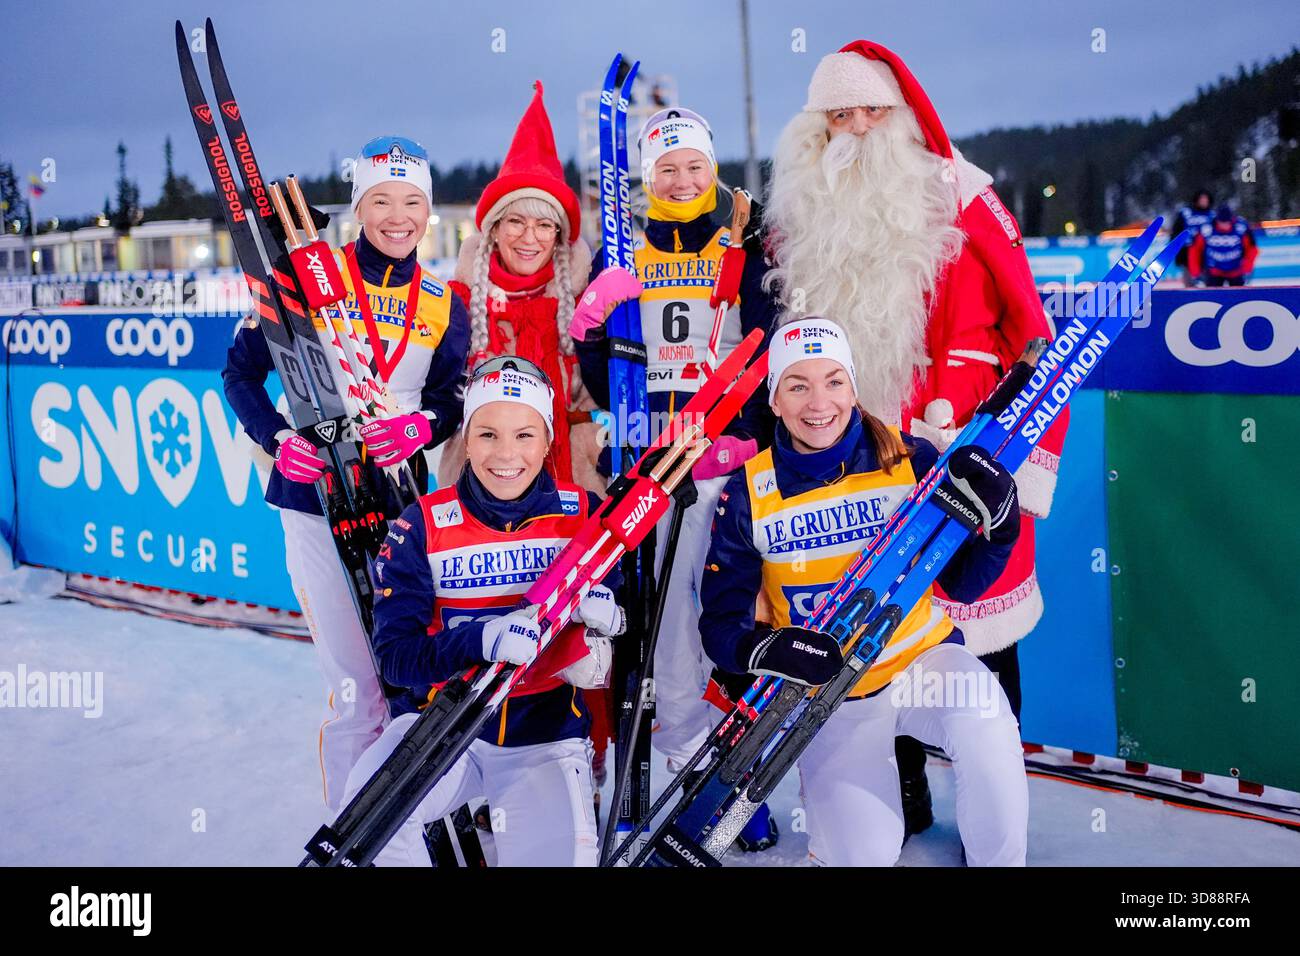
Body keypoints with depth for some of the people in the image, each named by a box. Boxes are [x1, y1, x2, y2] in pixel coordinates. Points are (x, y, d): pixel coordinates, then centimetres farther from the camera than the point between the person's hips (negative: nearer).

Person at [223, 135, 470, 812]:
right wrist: (279, 440, -13)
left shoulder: (443, 307, 10)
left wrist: (425, 425, -14)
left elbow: (450, 398, 9)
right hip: (317, 500, -3)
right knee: (358, 694, -6)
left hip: (402, 504, 3)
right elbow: (241, 373, 4)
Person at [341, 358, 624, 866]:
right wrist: (483, 638, -33)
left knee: (560, 855, -21)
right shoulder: (423, 526, -7)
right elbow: (393, 653, -16)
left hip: (546, 732, 1)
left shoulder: (584, 514, -4)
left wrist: (602, 615, -26)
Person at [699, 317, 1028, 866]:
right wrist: (769, 650, -26)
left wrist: (997, 522, -23)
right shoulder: (749, 495, -8)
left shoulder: (909, 459, -9)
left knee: (985, 719, -33)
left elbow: (963, 583, -4)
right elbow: (722, 621, -5)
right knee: (864, 854, -15)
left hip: (922, 657, 0)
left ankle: (1000, 861, -7)